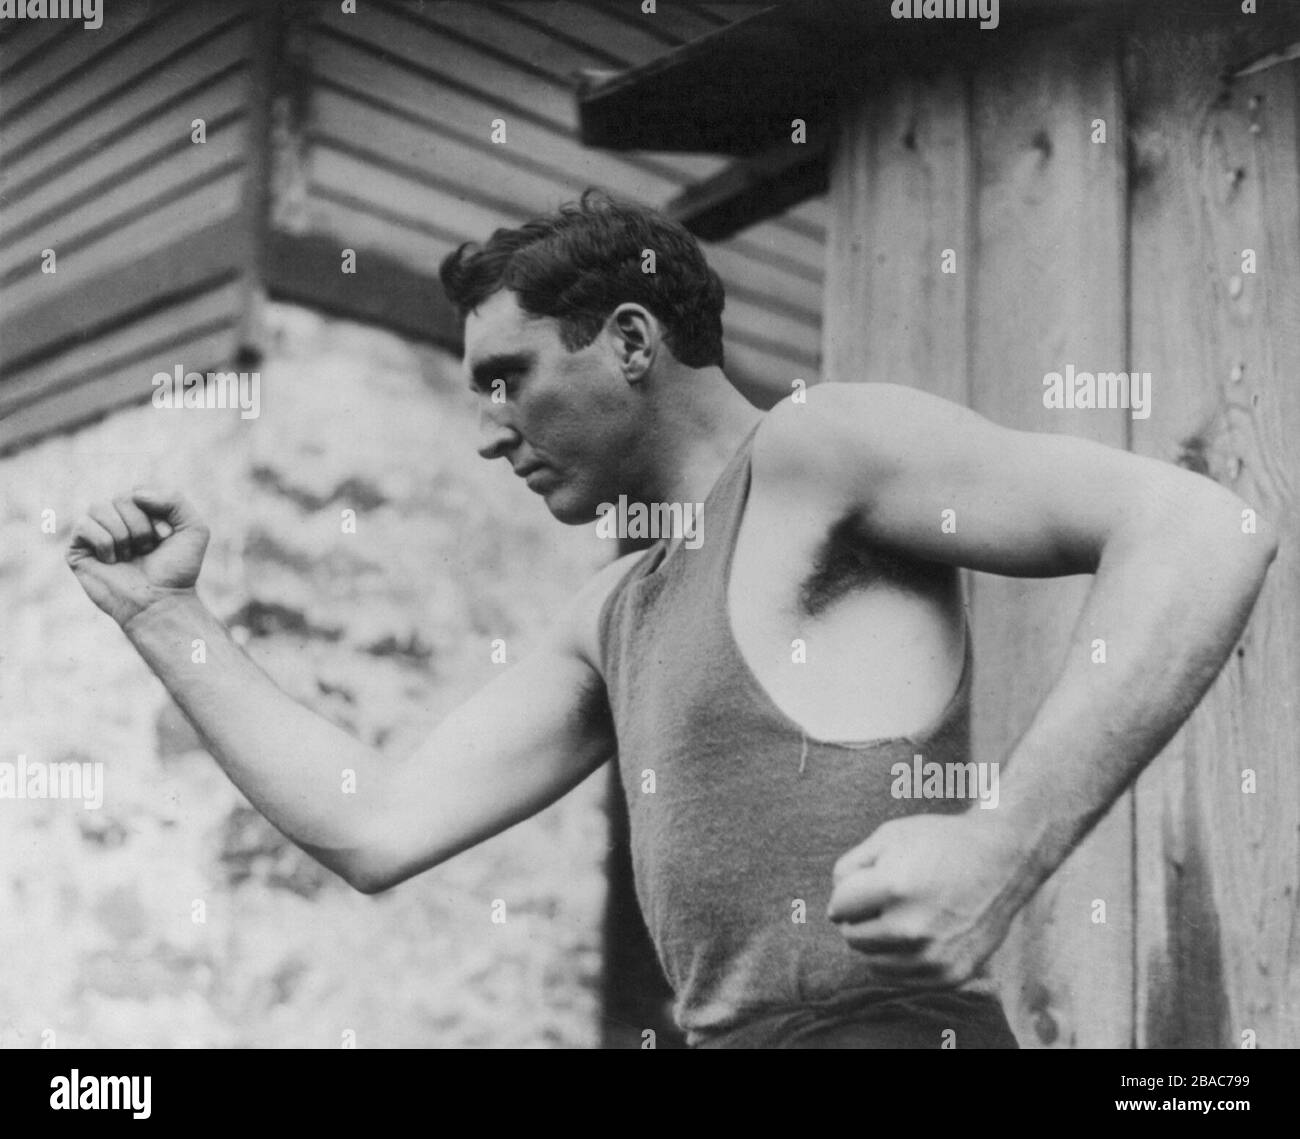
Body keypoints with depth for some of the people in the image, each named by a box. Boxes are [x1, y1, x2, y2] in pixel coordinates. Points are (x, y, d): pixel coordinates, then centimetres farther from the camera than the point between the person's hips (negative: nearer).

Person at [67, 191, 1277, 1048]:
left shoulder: (815, 447, -4)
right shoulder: (619, 614, 20)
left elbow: (1203, 529, -15)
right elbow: (377, 829, 17)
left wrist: (1004, 848, -24)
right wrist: (166, 614, 17)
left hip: (881, 1024, -8)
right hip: (734, 1034, 8)